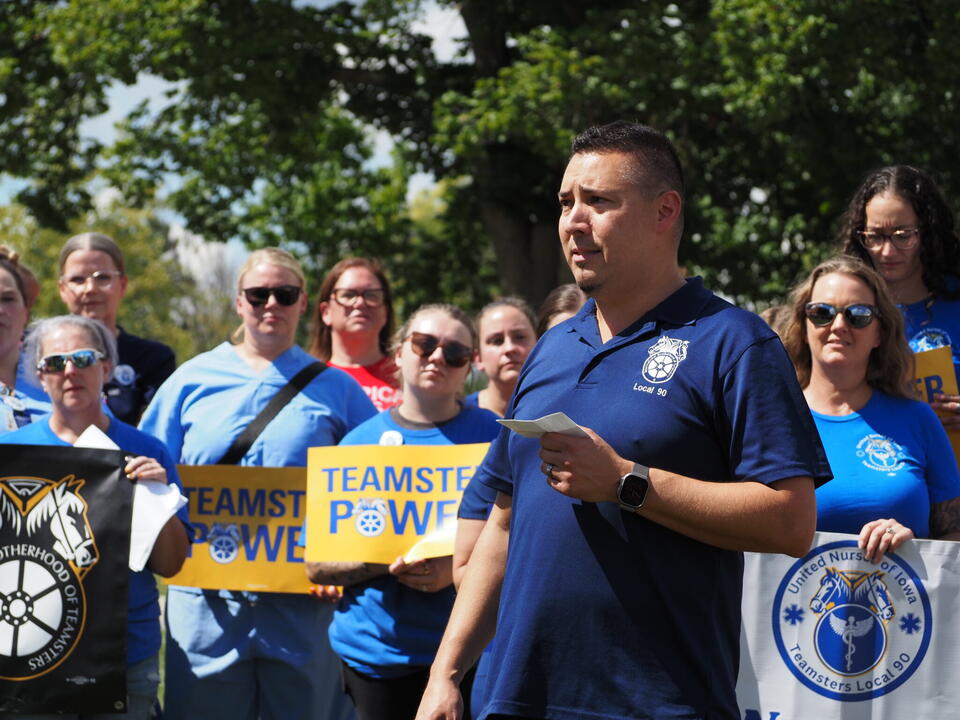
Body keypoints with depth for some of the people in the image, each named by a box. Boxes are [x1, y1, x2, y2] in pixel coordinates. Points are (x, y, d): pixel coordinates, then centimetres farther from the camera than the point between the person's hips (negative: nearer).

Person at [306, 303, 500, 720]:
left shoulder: (492, 436, 4)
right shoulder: (361, 441, 6)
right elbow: (317, 564, 5)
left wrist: (460, 568, -17)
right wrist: (384, 563, -13)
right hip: (374, 651, 1)